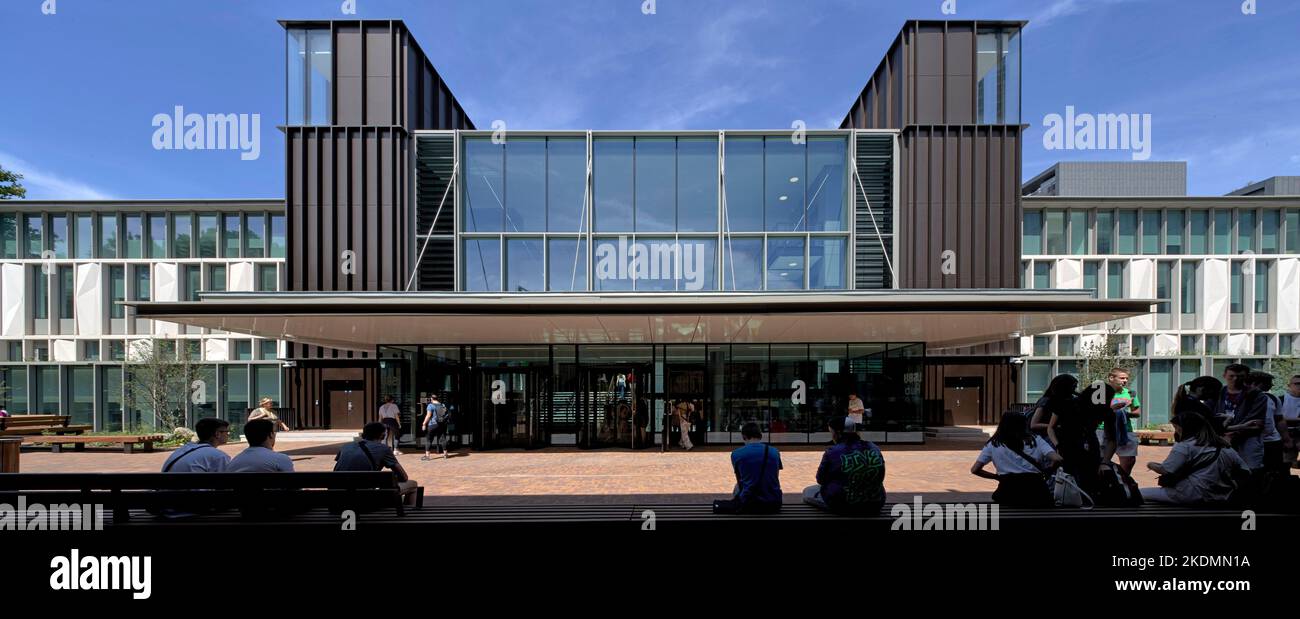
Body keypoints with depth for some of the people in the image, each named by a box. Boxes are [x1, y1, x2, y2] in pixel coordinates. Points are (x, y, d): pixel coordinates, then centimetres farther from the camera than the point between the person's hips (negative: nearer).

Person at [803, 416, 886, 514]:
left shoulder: (833, 452, -16)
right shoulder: (874, 448, -2)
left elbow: (821, 480, -3)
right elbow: (880, 478, 9)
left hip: (843, 506, -5)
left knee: (807, 492, 17)